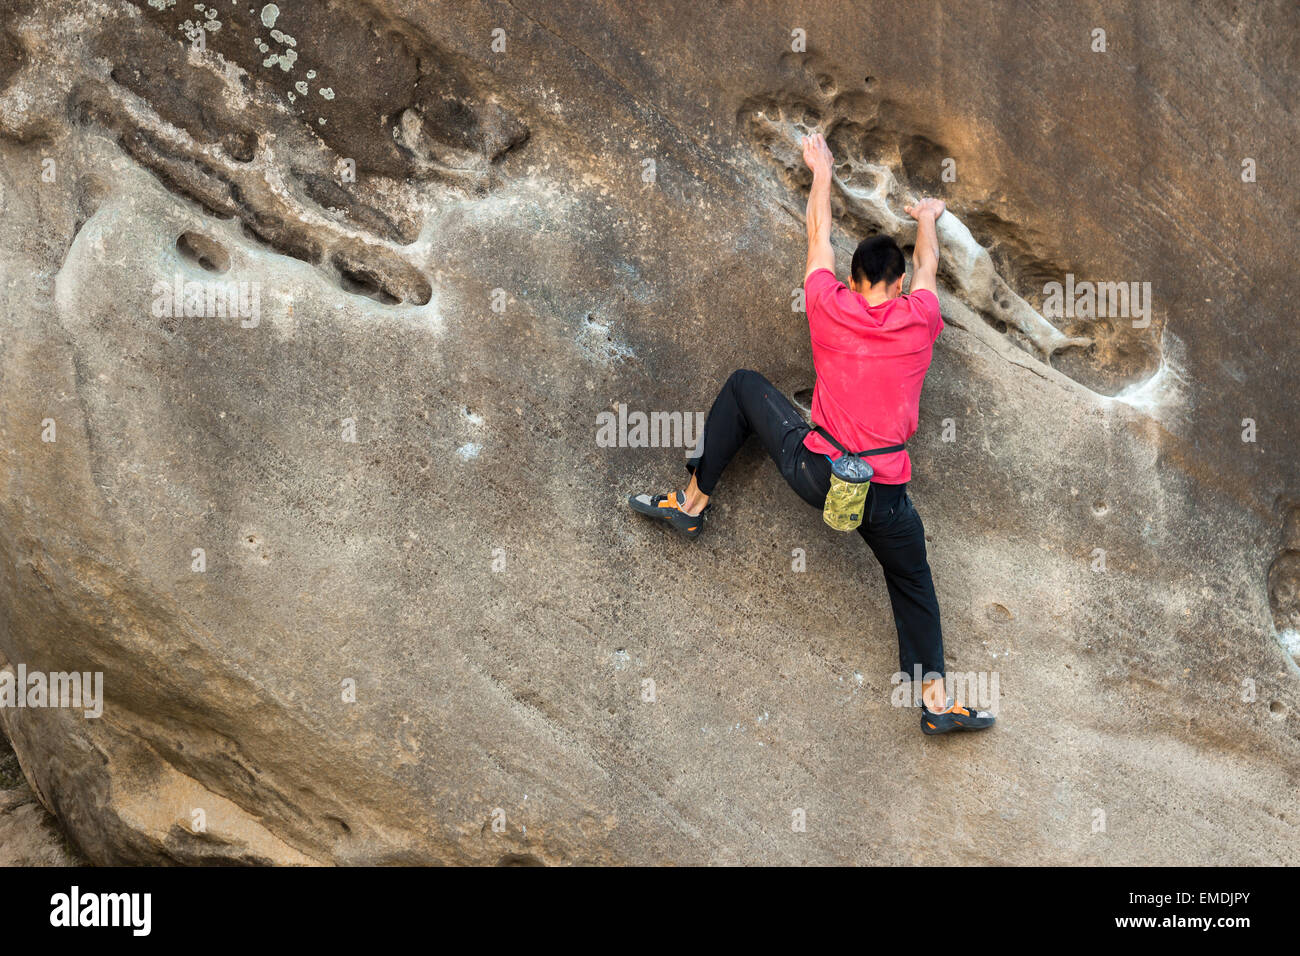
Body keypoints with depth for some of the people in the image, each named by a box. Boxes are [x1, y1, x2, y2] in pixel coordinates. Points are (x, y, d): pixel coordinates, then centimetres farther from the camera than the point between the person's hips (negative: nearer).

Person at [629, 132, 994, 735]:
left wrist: (821, 172, 35)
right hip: (885, 497, 1)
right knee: (912, 581, 22)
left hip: (814, 472, 0)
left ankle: (693, 502, 22)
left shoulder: (831, 307, 0)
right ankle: (935, 699, 17)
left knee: (744, 386, 21)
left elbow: (818, 238, 18)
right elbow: (927, 265, 26)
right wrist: (927, 218, 47)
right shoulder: (918, 319, 3)